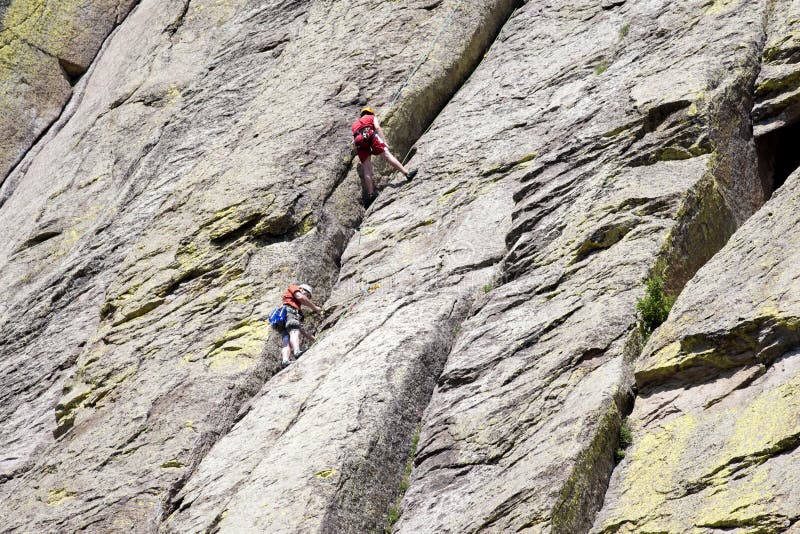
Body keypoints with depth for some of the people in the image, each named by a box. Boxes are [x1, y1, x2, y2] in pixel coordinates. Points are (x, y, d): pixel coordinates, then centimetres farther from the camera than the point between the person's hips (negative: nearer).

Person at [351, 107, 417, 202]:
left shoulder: (355, 124, 40)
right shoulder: (372, 117, 28)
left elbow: (354, 141, 29)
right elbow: (377, 128, 7)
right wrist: (384, 142, 0)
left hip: (359, 141, 3)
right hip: (370, 135, -3)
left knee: (367, 169, 1)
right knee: (387, 154, -9)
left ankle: (371, 194, -5)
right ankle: (407, 173, -21)